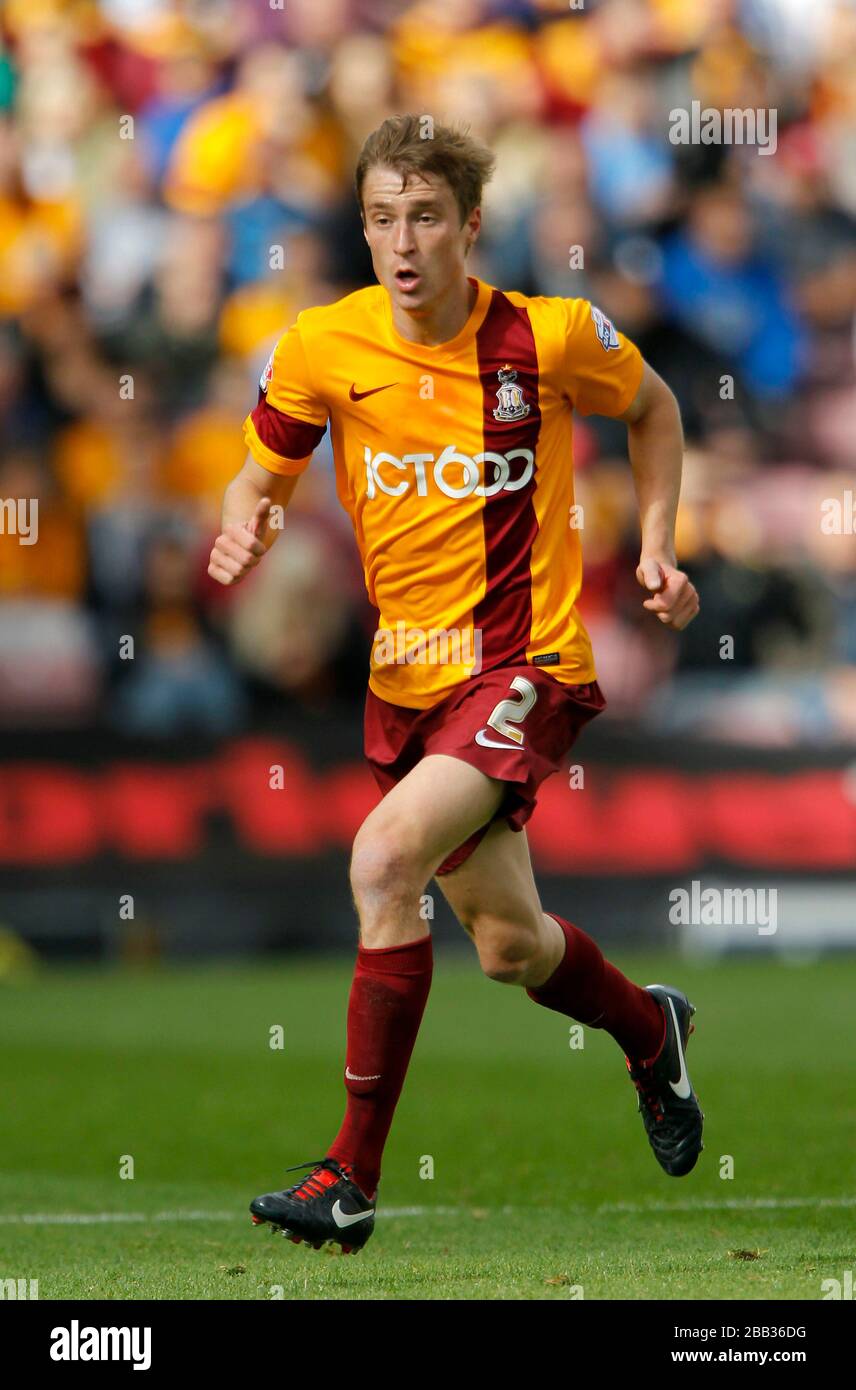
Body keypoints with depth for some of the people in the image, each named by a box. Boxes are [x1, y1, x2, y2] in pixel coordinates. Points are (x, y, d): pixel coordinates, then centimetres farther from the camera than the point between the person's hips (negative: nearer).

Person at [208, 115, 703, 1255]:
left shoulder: (551, 337, -10)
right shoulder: (322, 347, -6)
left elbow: (651, 406, 11)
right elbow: (260, 476, 8)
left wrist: (655, 545, 2)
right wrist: (241, 530, -15)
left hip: (528, 663, -4)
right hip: (407, 677, 4)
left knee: (385, 860, -26)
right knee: (511, 947, 14)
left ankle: (353, 1178, -20)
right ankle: (649, 1029, 49)